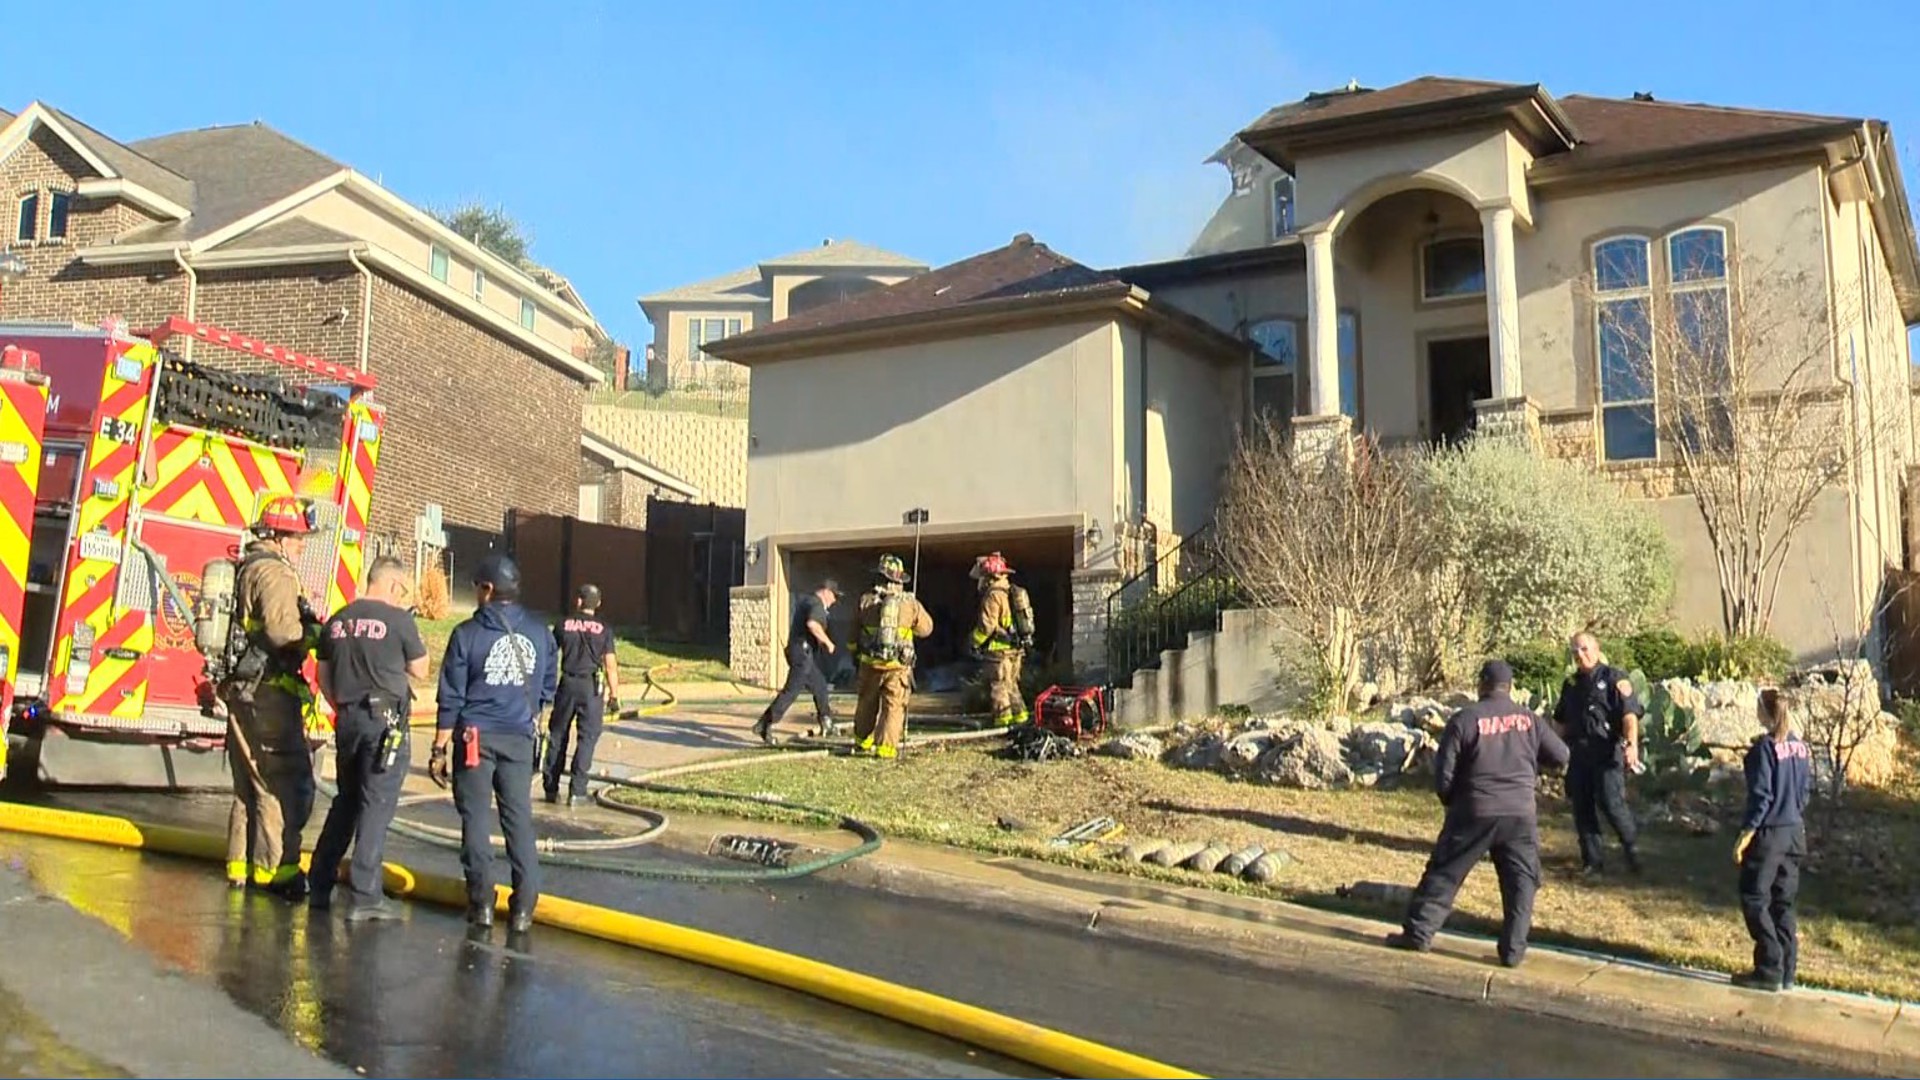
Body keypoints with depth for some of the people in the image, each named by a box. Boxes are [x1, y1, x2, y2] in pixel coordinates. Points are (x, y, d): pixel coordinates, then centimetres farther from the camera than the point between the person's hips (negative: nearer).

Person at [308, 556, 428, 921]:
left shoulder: (337, 621, 10)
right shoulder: (398, 620, -8)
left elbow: (323, 676, 16)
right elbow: (419, 670, 0)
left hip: (348, 719, 6)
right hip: (386, 719, -6)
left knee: (346, 801, 19)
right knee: (377, 805, -4)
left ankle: (320, 886, 24)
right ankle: (364, 897, -6)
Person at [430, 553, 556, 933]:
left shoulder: (467, 634, -6)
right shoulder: (539, 634, 4)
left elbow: (451, 698, -4)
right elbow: (547, 692, 13)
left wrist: (439, 749, 0)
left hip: (475, 735, -3)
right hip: (519, 738, 3)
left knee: (476, 818, 5)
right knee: (519, 818, 7)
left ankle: (481, 902, 5)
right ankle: (524, 907, 4)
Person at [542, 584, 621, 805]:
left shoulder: (563, 625, 2)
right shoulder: (604, 629, -2)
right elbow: (610, 665, -5)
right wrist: (614, 694, 1)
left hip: (568, 684, 2)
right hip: (592, 687, -2)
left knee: (557, 736, 12)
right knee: (587, 738, 2)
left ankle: (551, 789, 17)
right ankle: (577, 792, -3)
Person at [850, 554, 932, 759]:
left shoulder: (865, 601, -4)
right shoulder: (910, 604, -6)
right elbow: (926, 627, 7)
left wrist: (855, 652, 23)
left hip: (870, 664, 2)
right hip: (898, 666, -2)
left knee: (867, 705, 19)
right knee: (893, 707, 4)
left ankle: (862, 742, 33)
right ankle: (886, 747, -6)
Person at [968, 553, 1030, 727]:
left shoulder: (993, 595, -16)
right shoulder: (1012, 592, 13)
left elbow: (986, 625, -19)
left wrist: (975, 642, -7)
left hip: (999, 650, -9)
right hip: (1015, 649, 9)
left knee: (998, 687, -3)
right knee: (1011, 684, 19)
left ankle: (1003, 720, -2)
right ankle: (1019, 715, 22)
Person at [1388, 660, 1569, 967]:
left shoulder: (1463, 719, -4)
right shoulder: (1528, 718, 4)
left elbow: (1443, 772, -5)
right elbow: (1560, 755, 10)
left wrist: (1451, 801, 14)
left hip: (1474, 812, -2)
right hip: (1521, 814, 2)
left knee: (1444, 874, 7)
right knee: (1521, 882, 12)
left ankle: (1418, 933, 8)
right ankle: (1513, 949, 9)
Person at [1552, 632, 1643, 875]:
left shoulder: (1613, 678, -3)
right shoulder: (1571, 684, 16)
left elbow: (1630, 714, -13)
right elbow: (1563, 721, 24)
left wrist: (1631, 744, -25)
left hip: (1607, 753, -6)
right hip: (1578, 754, 6)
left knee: (1611, 803, -10)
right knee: (1582, 808, 5)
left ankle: (1631, 848, 13)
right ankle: (1592, 858, 14)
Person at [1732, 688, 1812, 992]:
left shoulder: (1765, 747, -15)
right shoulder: (1800, 747, 7)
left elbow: (1761, 796, -17)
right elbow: (1806, 790, 12)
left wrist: (1745, 835, -13)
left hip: (1768, 833, -7)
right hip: (1795, 833, 7)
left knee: (1754, 901, 0)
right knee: (1783, 903, 13)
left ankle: (1770, 971, -2)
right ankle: (1786, 972, 15)